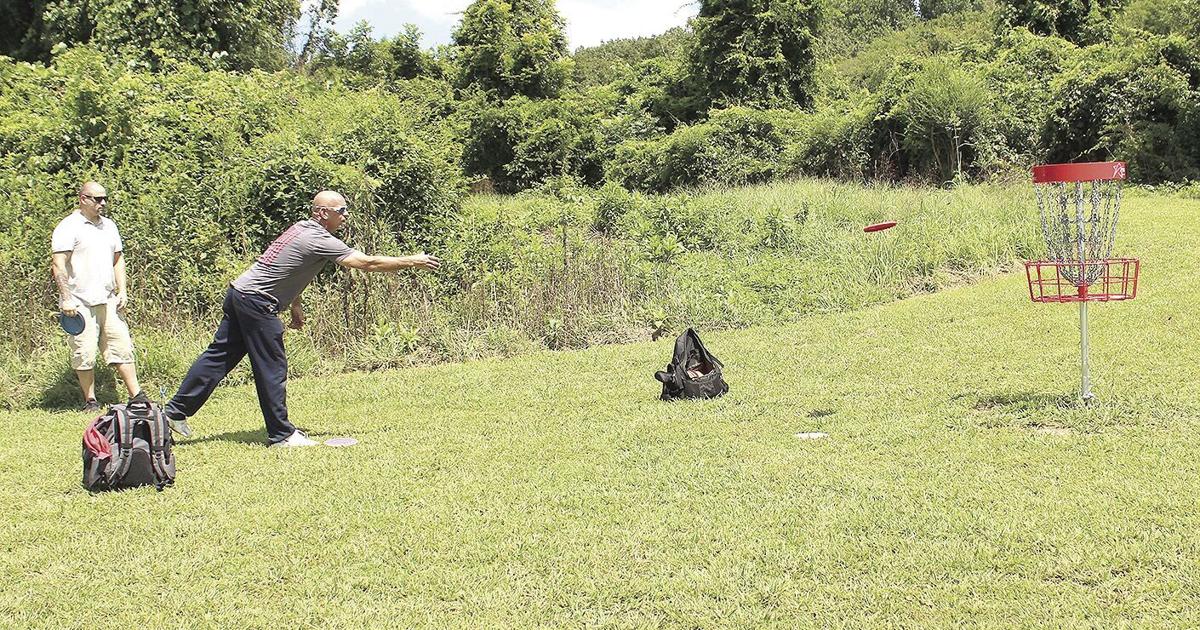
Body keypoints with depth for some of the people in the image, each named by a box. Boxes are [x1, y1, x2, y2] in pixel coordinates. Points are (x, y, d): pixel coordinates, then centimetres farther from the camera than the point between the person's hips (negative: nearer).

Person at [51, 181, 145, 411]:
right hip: (80, 303, -6)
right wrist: (66, 298, -16)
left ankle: (137, 396, 6)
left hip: (108, 300, 6)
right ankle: (90, 401, 6)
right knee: (85, 353, -4)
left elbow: (118, 259, 21)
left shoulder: (109, 225, 15)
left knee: (122, 347, 4)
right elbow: (58, 264, -11)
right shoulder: (69, 227, -6)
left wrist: (122, 291, 10)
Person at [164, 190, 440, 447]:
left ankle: (176, 411, 16)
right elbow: (368, 263, -19)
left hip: (239, 292, 9)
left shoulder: (302, 228, 11)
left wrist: (295, 304, 23)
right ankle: (281, 434, 3)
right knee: (272, 368, -3)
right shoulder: (320, 240, -17)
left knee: (219, 356, 12)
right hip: (256, 302, -9)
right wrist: (412, 261, -12)